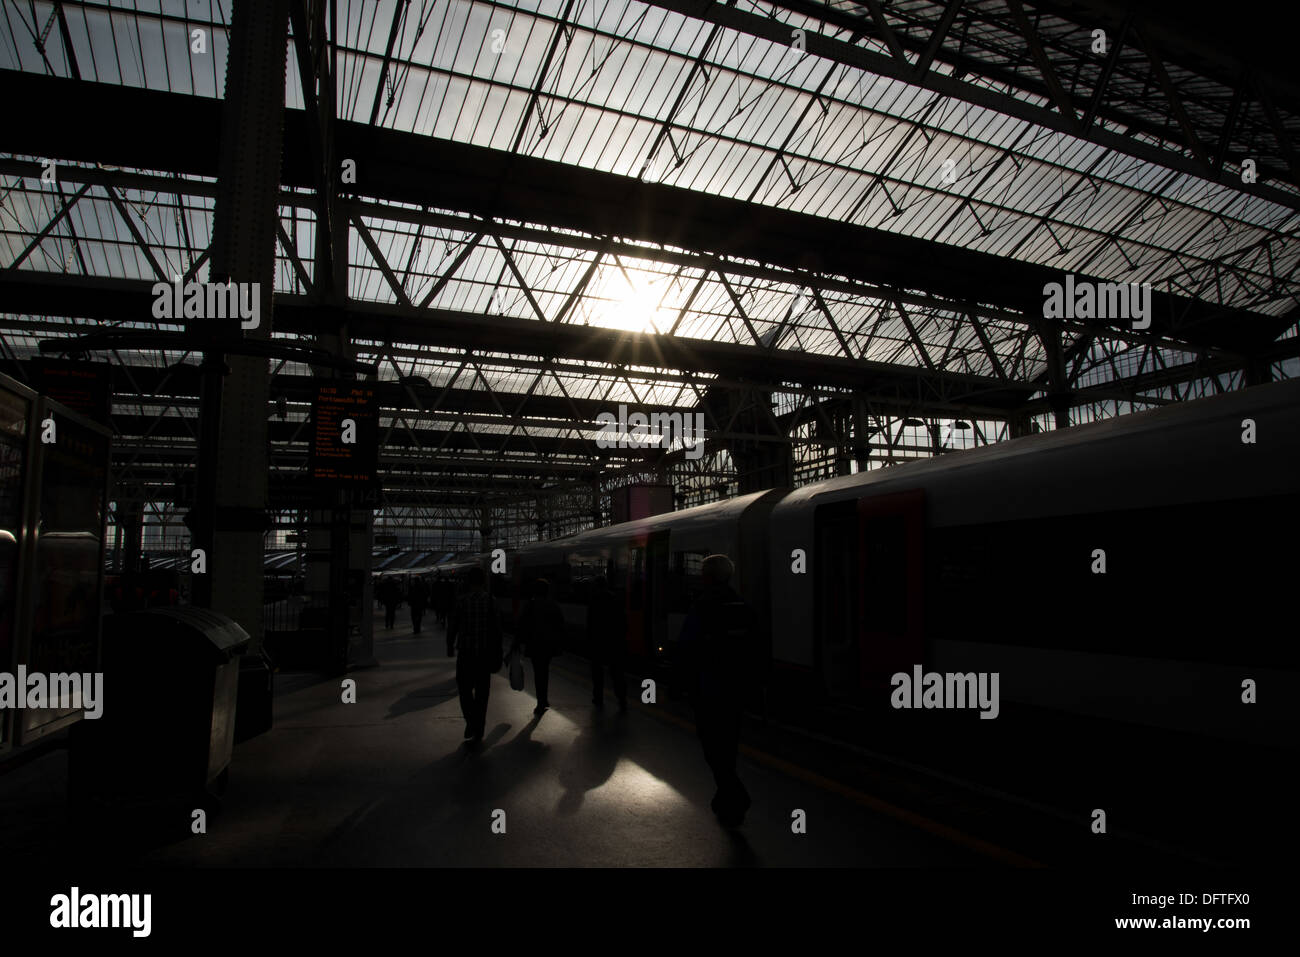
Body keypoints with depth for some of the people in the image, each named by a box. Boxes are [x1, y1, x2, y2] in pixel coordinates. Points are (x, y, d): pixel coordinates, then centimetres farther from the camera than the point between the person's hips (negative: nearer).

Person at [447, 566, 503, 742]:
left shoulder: (461, 601, -6)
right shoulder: (491, 600, -5)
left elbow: (452, 626, -2)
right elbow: (497, 628, -3)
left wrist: (450, 648, 12)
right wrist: (497, 653, 6)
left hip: (465, 651, -1)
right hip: (486, 653, 1)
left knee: (465, 688, 14)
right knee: (482, 691, 10)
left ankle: (471, 721, -4)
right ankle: (478, 731, 14)